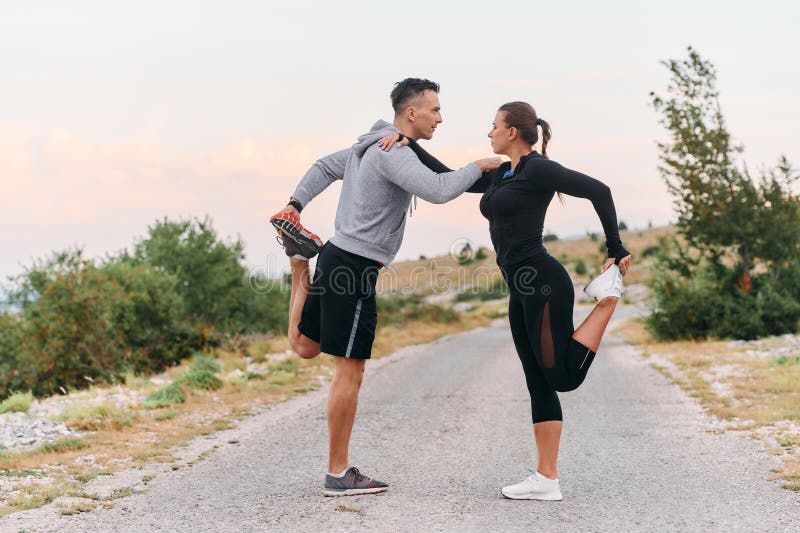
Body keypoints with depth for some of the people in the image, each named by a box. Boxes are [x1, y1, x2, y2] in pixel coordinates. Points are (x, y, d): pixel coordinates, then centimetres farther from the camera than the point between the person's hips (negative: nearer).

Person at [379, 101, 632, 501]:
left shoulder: (537, 168, -8)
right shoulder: (500, 175, 18)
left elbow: (598, 191, -14)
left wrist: (616, 251, -13)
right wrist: (410, 145, 17)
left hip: (543, 283, -9)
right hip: (522, 290, 9)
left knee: (564, 377, -6)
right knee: (539, 383, 6)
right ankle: (546, 479, 8)